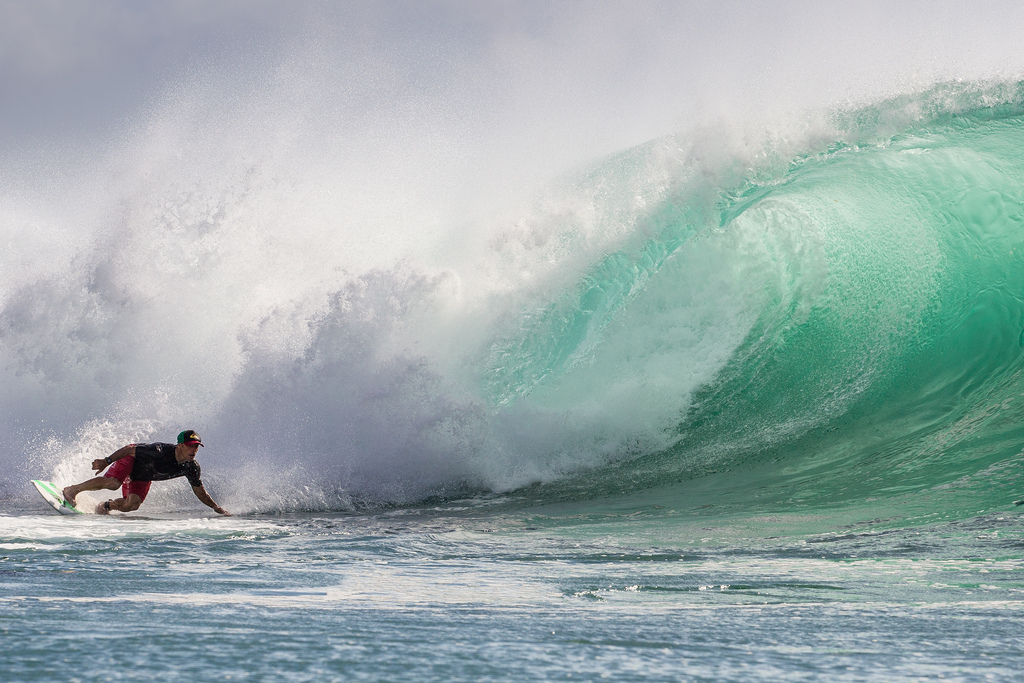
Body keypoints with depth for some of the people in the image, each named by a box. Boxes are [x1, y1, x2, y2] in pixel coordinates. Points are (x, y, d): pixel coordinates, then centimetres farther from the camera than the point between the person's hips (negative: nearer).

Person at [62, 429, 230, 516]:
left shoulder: (192, 468, -19)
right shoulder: (161, 452, -38)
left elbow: (199, 491, -3)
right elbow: (131, 449, -30)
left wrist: (216, 507, -6)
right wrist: (106, 461, -29)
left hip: (143, 477, 6)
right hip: (130, 459, -6)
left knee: (131, 505, -11)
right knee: (113, 483, -30)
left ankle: (105, 506, 17)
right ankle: (72, 490, -13)